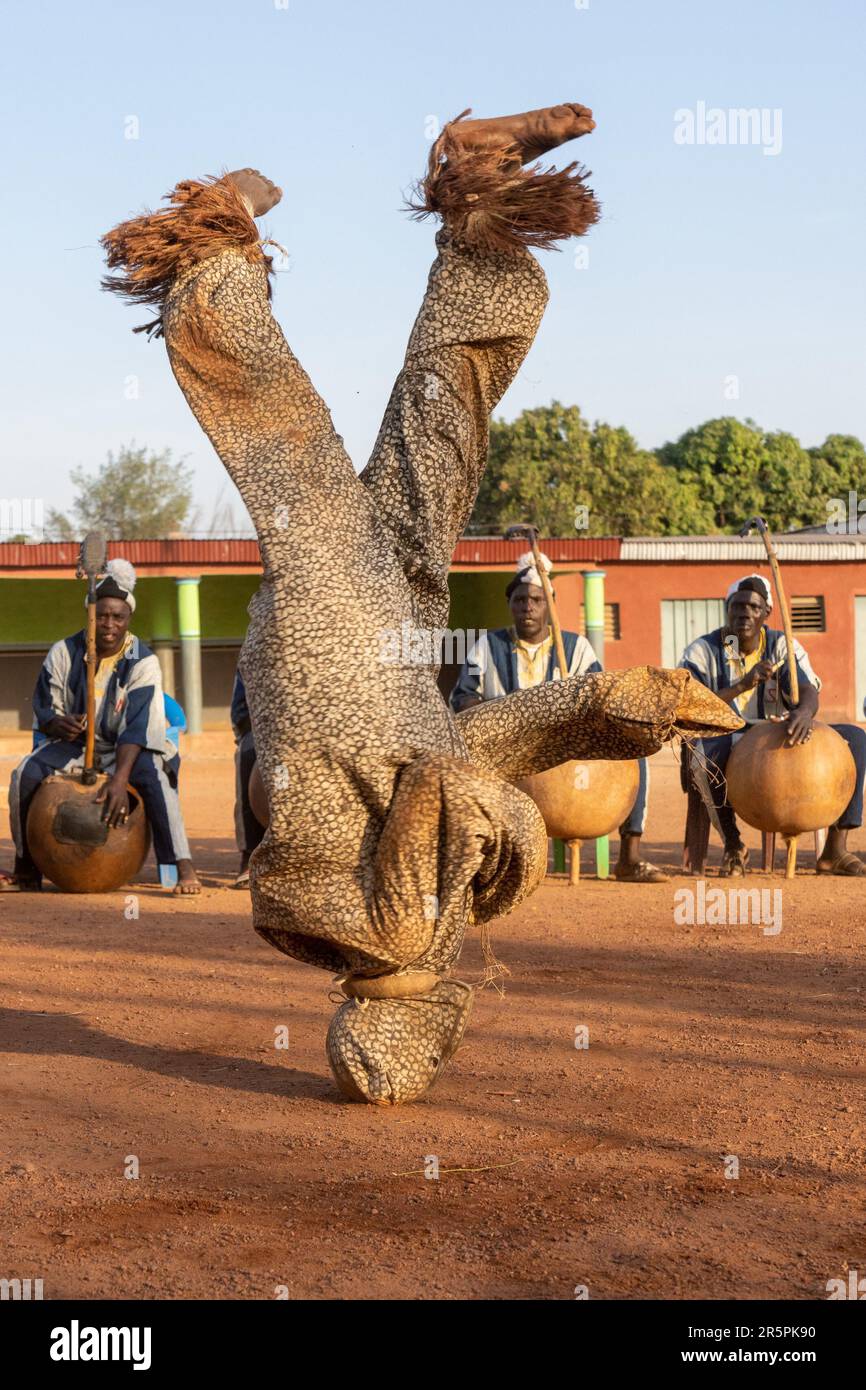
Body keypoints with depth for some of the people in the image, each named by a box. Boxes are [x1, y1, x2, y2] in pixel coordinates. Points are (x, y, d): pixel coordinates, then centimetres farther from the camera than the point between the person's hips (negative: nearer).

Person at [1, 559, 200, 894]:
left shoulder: (143, 662, -16)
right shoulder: (64, 654, -6)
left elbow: (136, 729, -25)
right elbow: (43, 711, -1)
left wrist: (119, 780, -39)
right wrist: (59, 724, -28)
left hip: (128, 750, -3)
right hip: (75, 745, 3)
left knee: (155, 776, -36)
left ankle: (184, 868, -34)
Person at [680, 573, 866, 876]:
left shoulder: (783, 647, 5)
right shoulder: (702, 652, -3)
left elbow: (808, 692, -14)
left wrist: (804, 711, -40)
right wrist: (742, 685, -29)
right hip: (727, 748, -3)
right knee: (711, 746, -41)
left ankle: (835, 850, -14)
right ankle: (732, 844, -19)